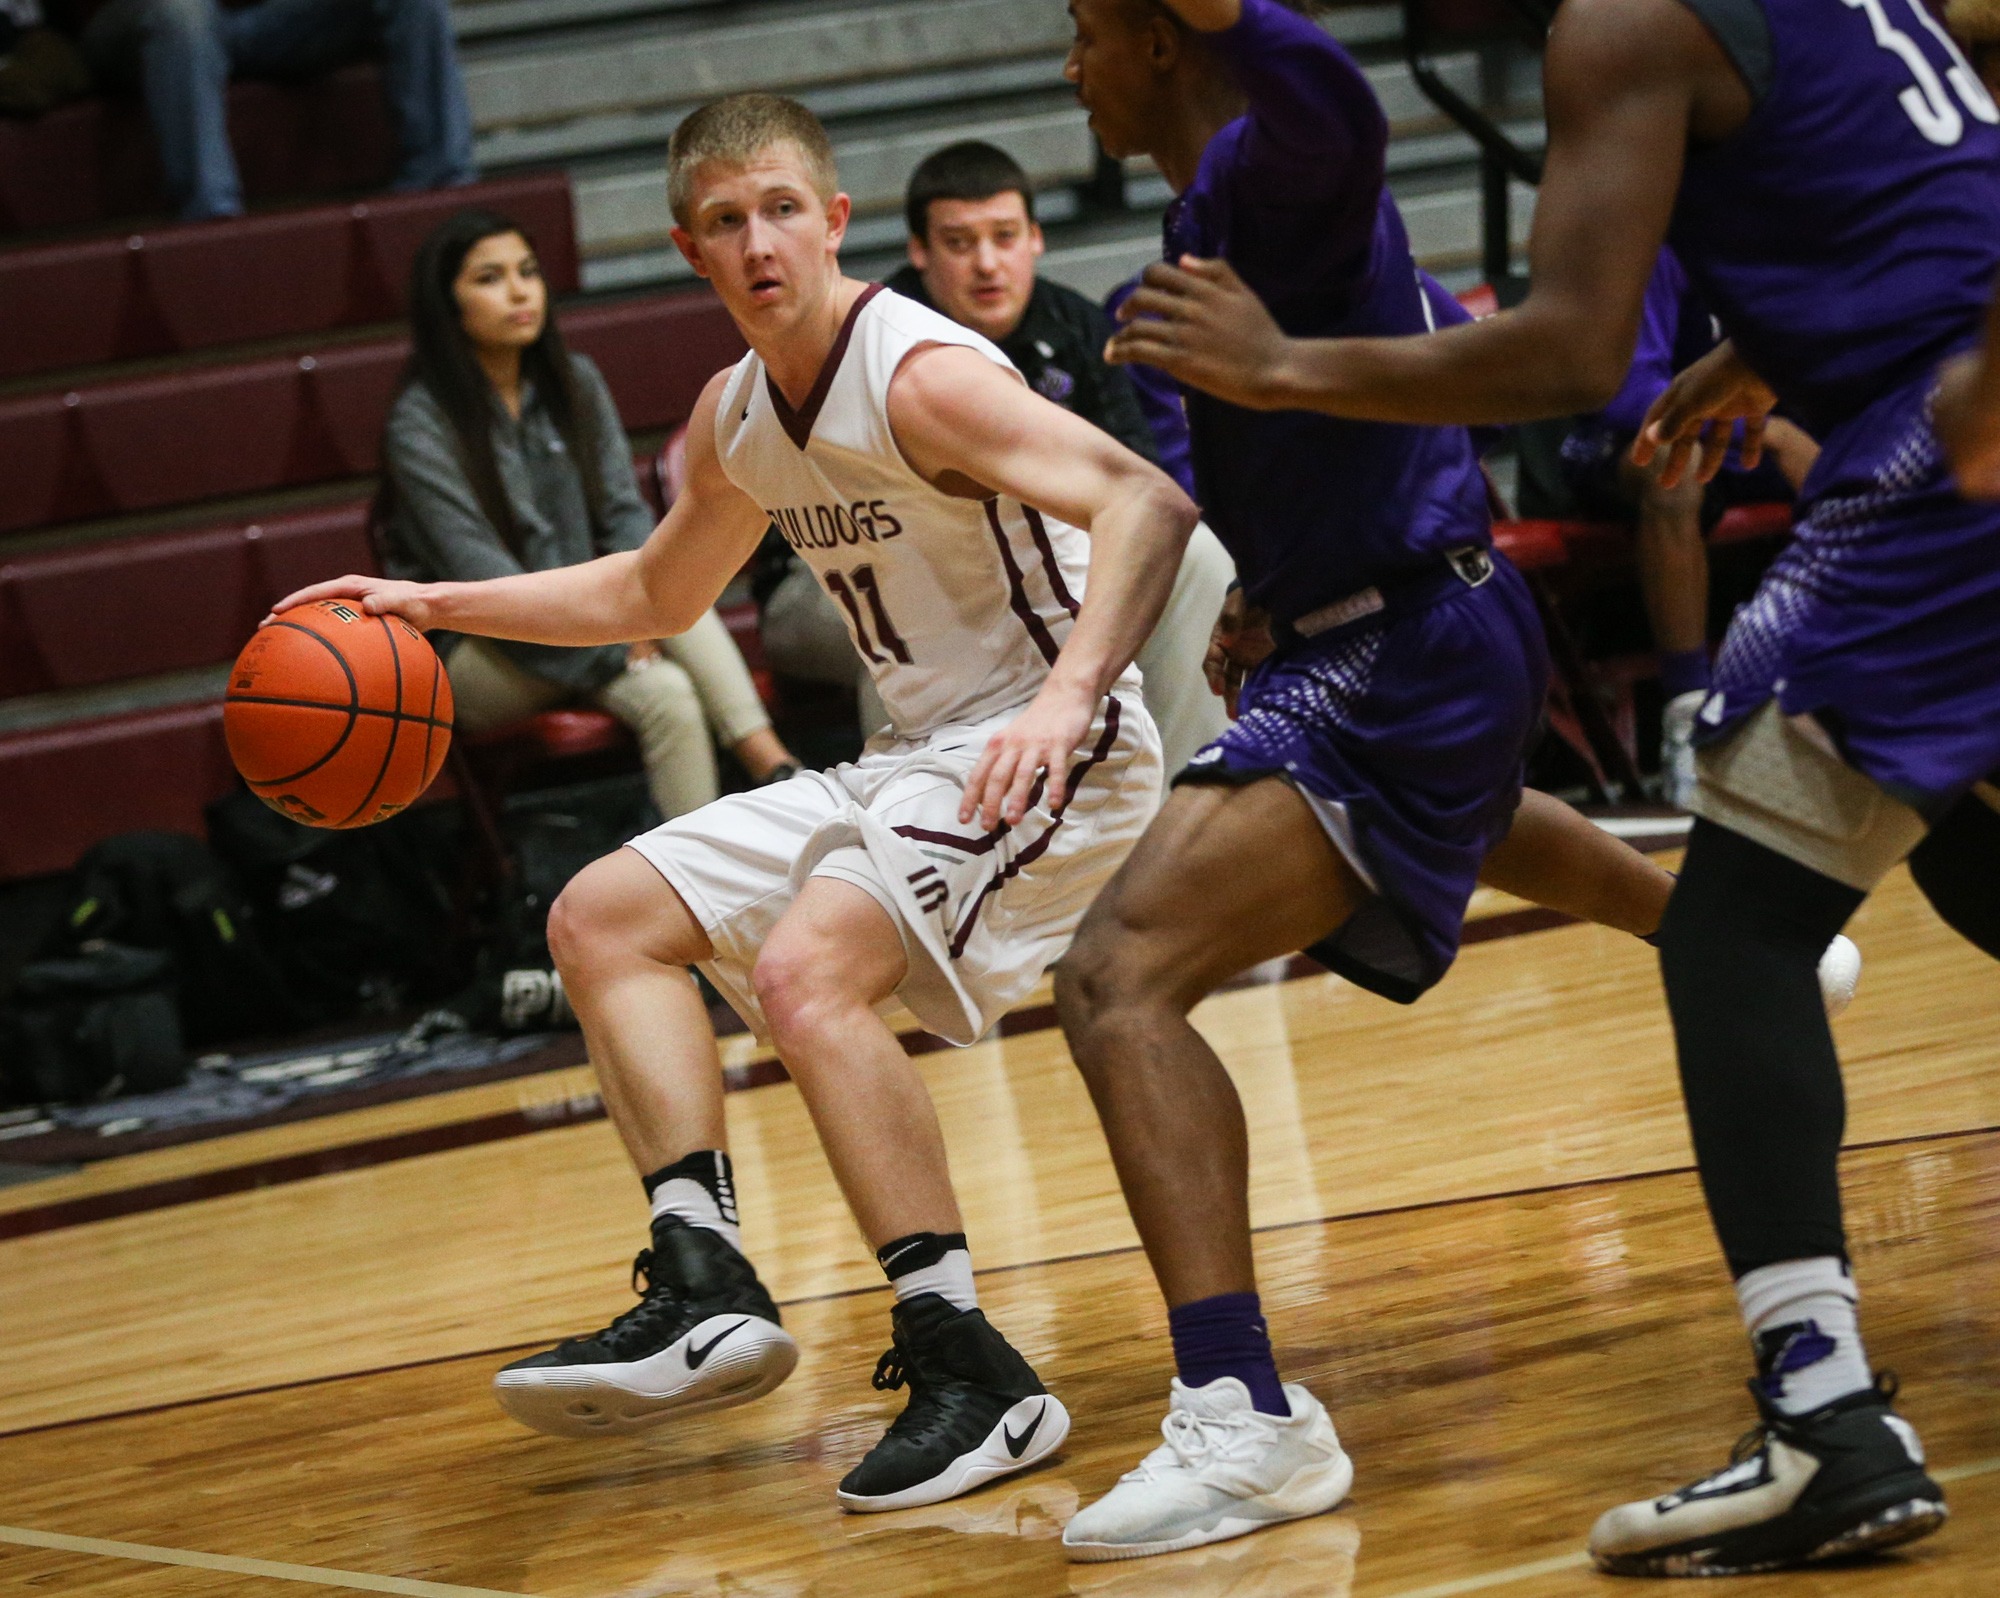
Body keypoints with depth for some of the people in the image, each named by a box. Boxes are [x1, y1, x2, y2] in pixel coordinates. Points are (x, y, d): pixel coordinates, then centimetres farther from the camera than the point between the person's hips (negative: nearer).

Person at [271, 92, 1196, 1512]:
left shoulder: (922, 374, -19)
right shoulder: (736, 417, 9)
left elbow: (1148, 502, -32)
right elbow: (656, 595, 28)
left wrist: (1066, 696, -47)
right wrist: (434, 608, 20)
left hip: (1053, 747, -10)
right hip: (912, 760, 10)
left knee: (808, 968, -30)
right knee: (605, 918, 9)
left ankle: (974, 1379, -28)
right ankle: (709, 1297, -4)